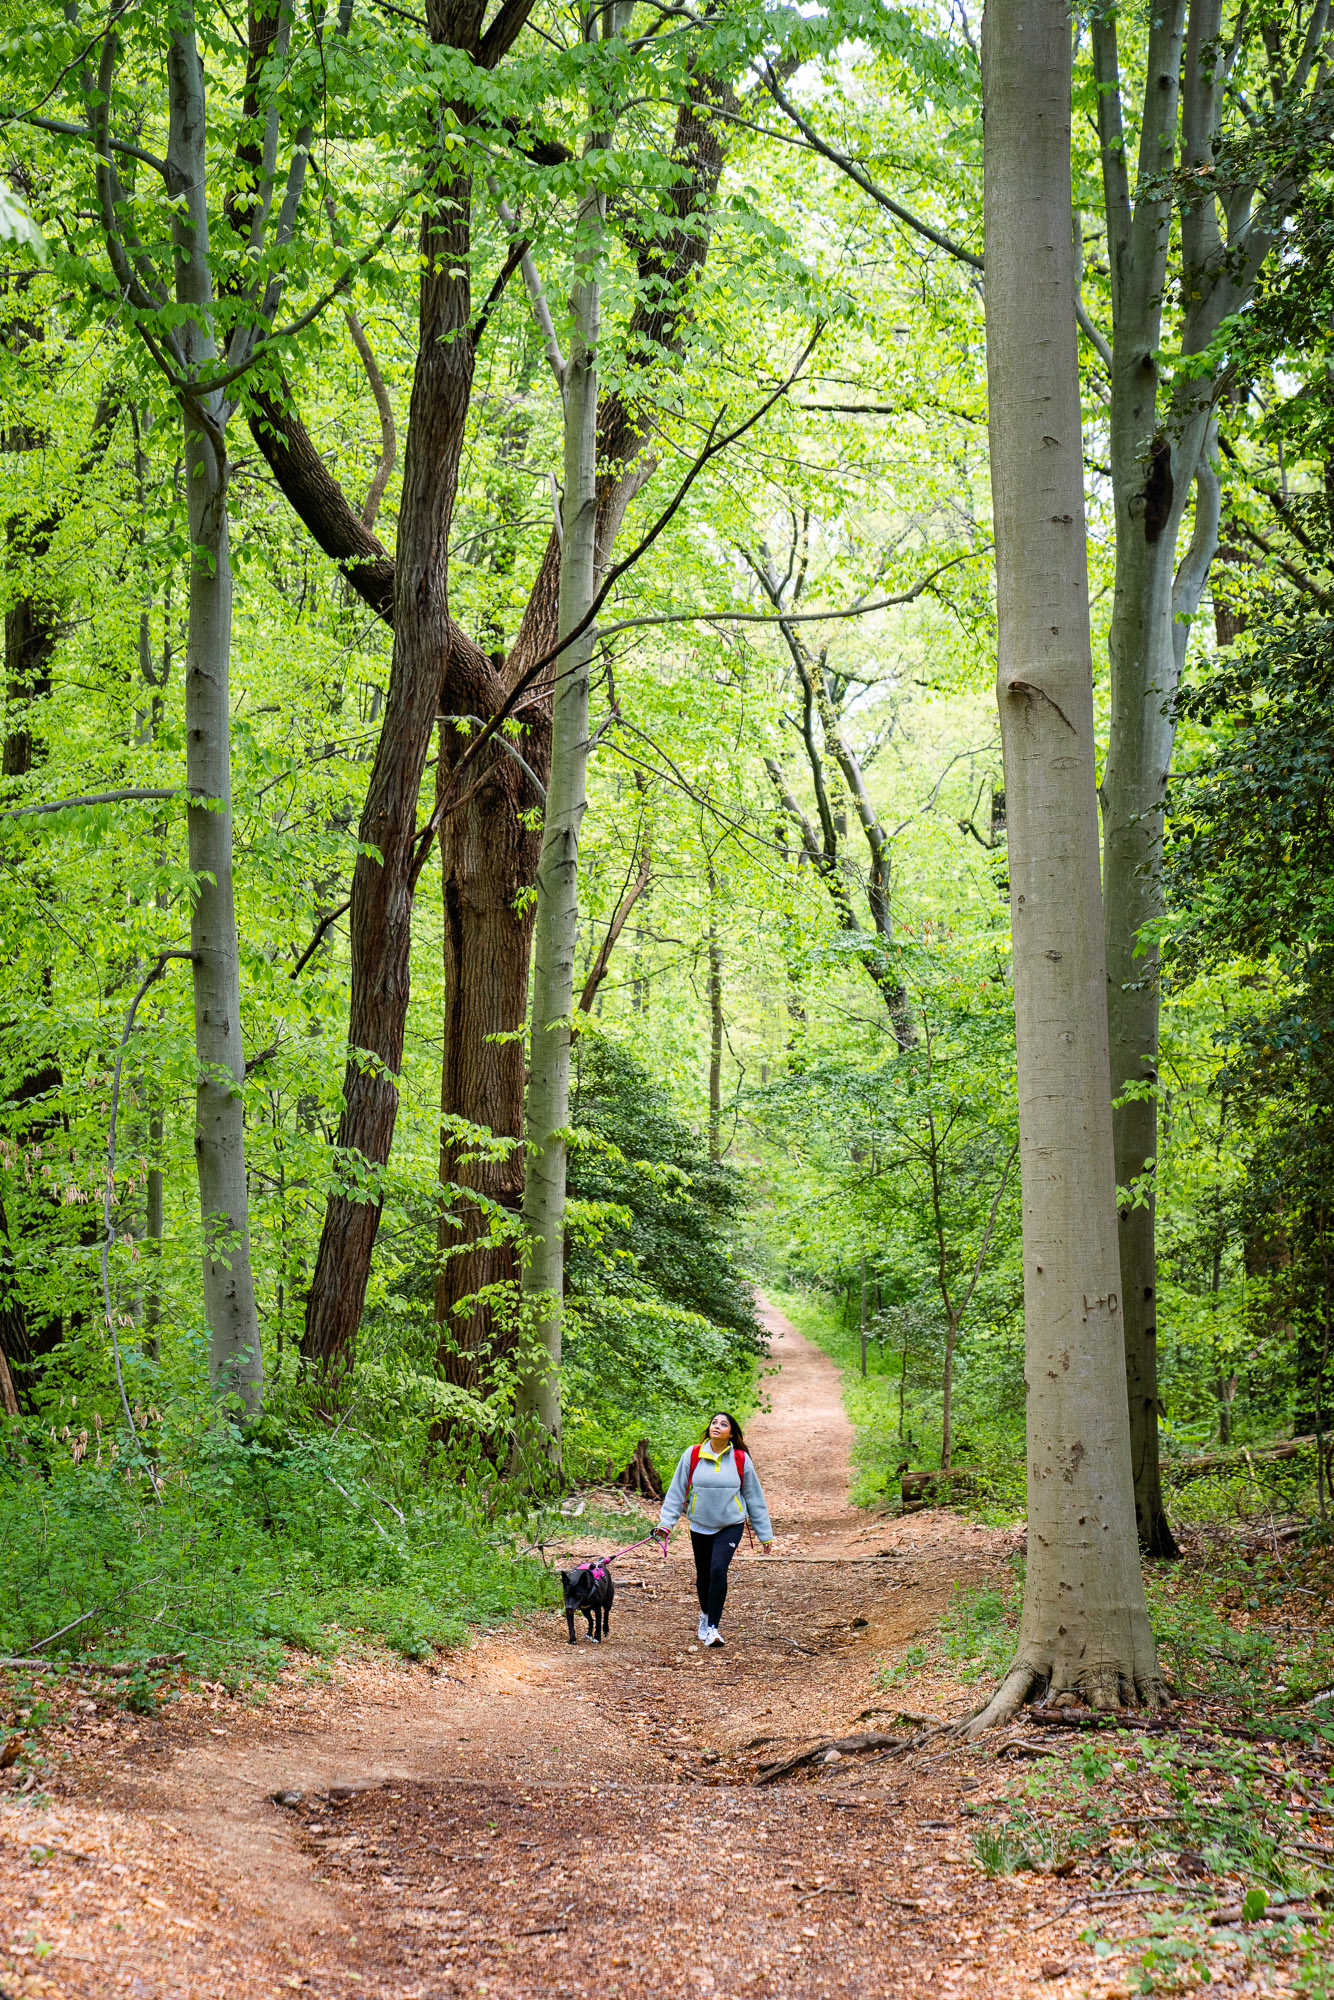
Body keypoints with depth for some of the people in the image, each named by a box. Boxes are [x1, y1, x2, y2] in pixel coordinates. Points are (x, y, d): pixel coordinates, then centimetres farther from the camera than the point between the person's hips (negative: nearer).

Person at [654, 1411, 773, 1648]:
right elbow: (677, 1490, 2)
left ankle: (713, 1627, -13)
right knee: (703, 1574, 12)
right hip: (700, 1525, 2)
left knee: (718, 1570, -19)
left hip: (731, 1525, -2)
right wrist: (666, 1522, -5)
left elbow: (754, 1496, 4)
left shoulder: (741, 1460, -5)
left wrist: (765, 1534, 7)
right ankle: (705, 1614, 42)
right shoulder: (692, 1455, -5)